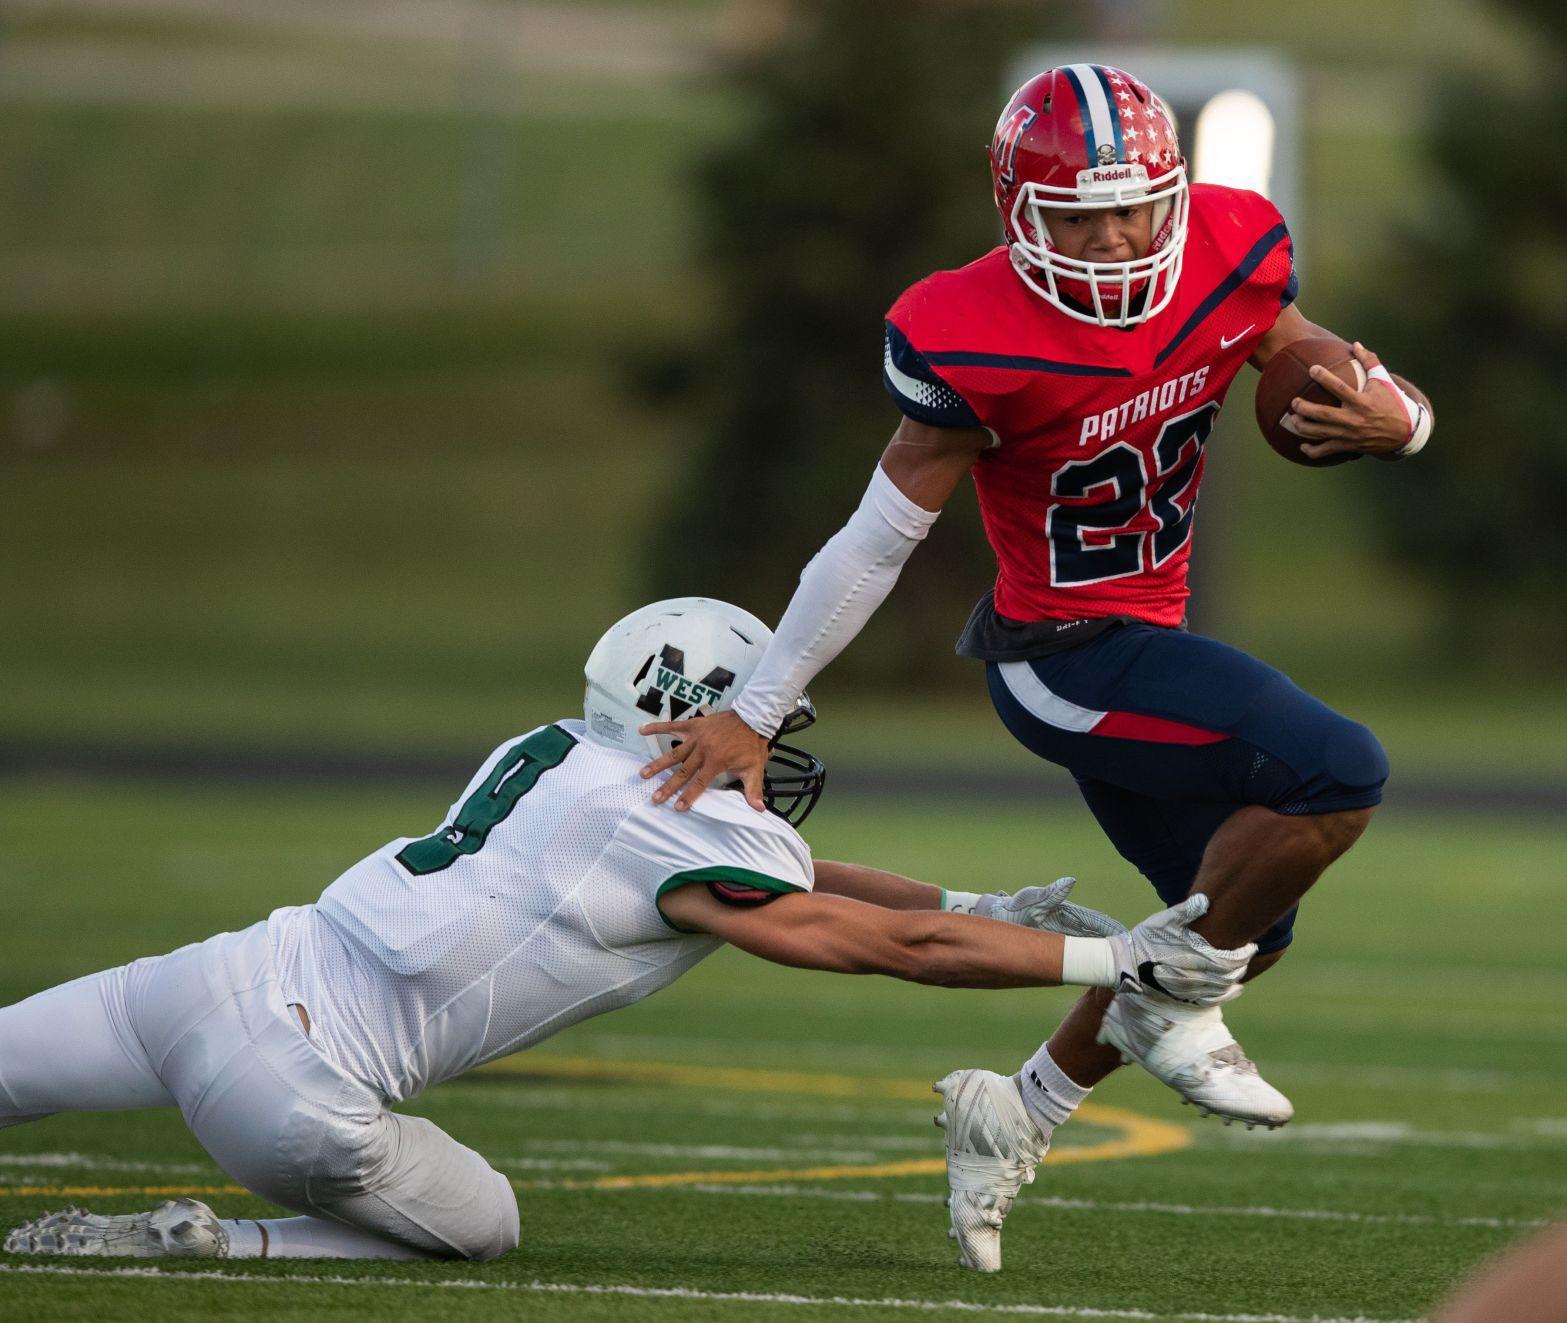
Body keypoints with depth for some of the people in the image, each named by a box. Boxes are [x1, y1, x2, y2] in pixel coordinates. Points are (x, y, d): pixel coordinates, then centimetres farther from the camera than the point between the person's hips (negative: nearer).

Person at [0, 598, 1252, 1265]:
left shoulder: (562, 762, 16)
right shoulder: (680, 839, -8)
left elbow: (789, 875, 23)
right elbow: (899, 946, -4)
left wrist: (987, 906, 22)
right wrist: (1116, 960, 1)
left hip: (227, 974, 6)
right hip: (285, 1083, -6)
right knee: (475, 1227, 19)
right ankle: (189, 1245, 2)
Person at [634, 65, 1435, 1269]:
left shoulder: (1233, 259, -9)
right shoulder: (977, 346, -25)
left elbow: (1322, 379, 6)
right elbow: (879, 541, -16)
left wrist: (1391, 421, -20)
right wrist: (753, 715, -10)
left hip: (1141, 641, 8)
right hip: (1069, 659, -8)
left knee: (1246, 927, 20)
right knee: (1339, 777, -23)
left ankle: (1027, 1111, 34)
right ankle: (1169, 1007, -3)